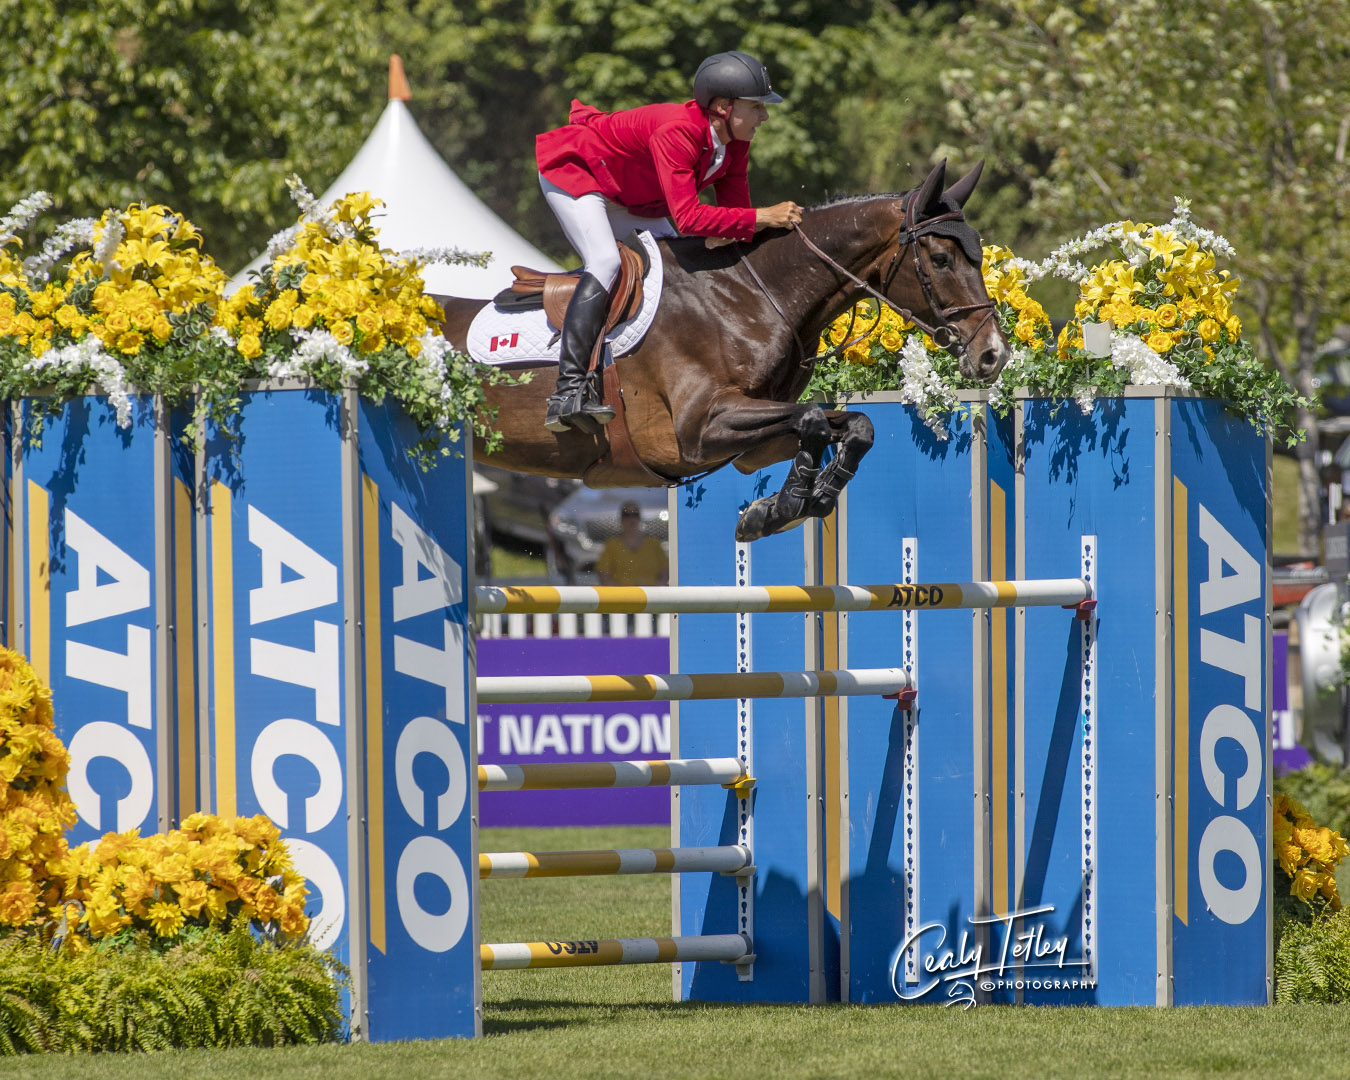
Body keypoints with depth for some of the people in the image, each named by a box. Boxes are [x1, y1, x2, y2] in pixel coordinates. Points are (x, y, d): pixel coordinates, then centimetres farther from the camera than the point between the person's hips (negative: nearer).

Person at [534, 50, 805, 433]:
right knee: (606, 262, -29)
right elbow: (687, 217, -44)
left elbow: (735, 204, -3)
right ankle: (569, 390, -39)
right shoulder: (676, 132, -38)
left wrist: (728, 234, -27)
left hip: (628, 197, 10)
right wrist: (763, 217, -43)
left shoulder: (733, 143, -11)